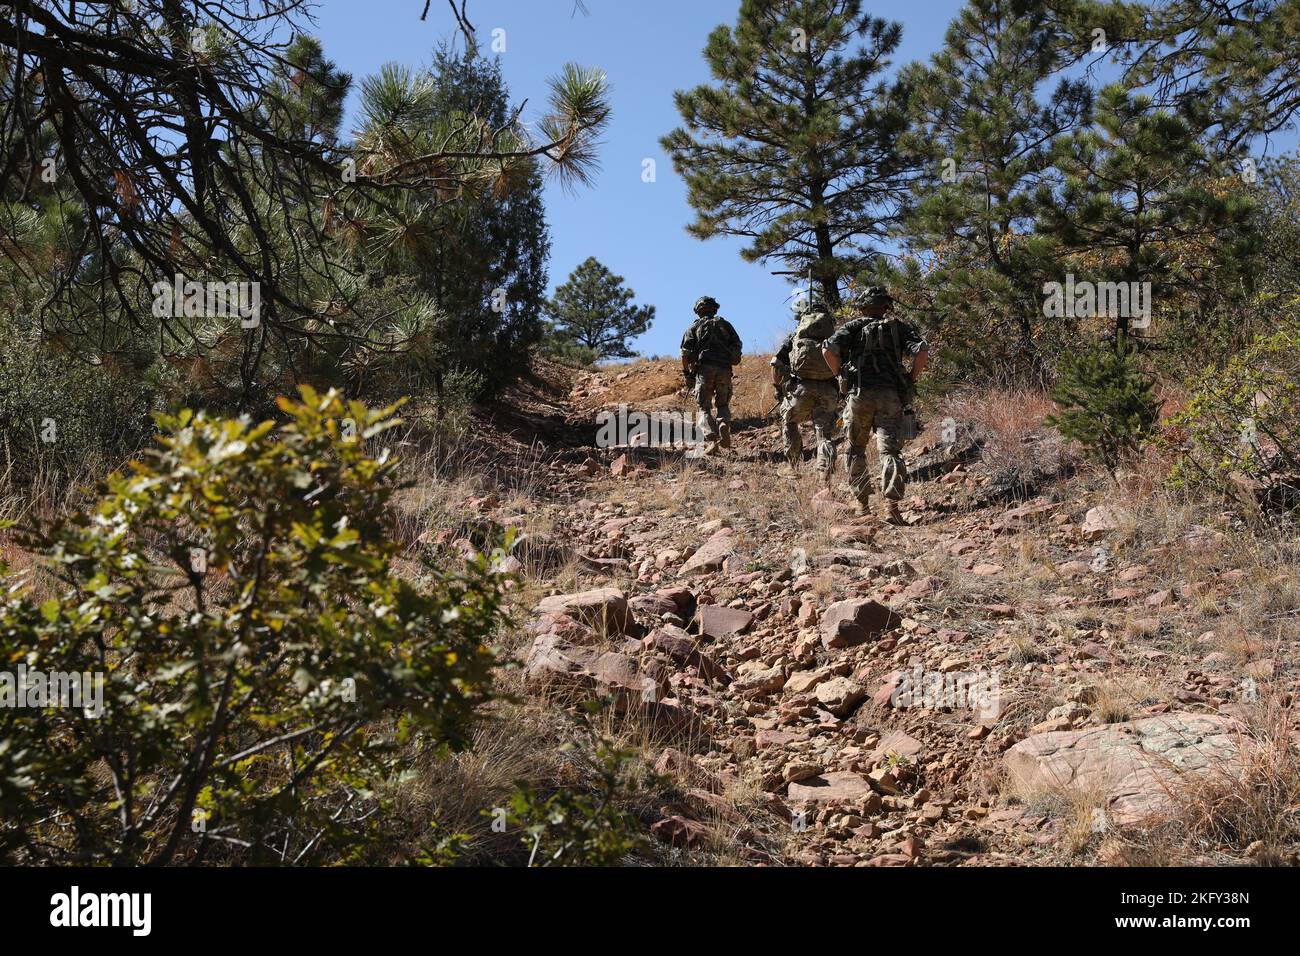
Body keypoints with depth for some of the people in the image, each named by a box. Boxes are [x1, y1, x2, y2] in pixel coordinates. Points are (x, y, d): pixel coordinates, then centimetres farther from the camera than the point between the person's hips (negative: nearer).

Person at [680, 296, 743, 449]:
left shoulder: (694, 327, 12)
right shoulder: (725, 324, 19)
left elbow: (685, 352, 3)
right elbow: (738, 347, 12)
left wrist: (686, 373, 9)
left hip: (704, 369, -2)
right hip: (724, 370, 2)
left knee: (704, 407, 4)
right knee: (723, 405, 15)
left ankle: (711, 438, -17)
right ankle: (724, 425, -15)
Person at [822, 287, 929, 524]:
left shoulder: (854, 327, 11)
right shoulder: (898, 327, 13)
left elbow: (828, 350, -5)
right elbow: (922, 351, -2)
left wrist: (841, 375, 8)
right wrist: (912, 379, 8)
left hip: (860, 395, 0)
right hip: (891, 396, 0)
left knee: (856, 450, 17)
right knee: (890, 450, -5)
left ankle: (862, 503, 19)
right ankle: (891, 506, -19)